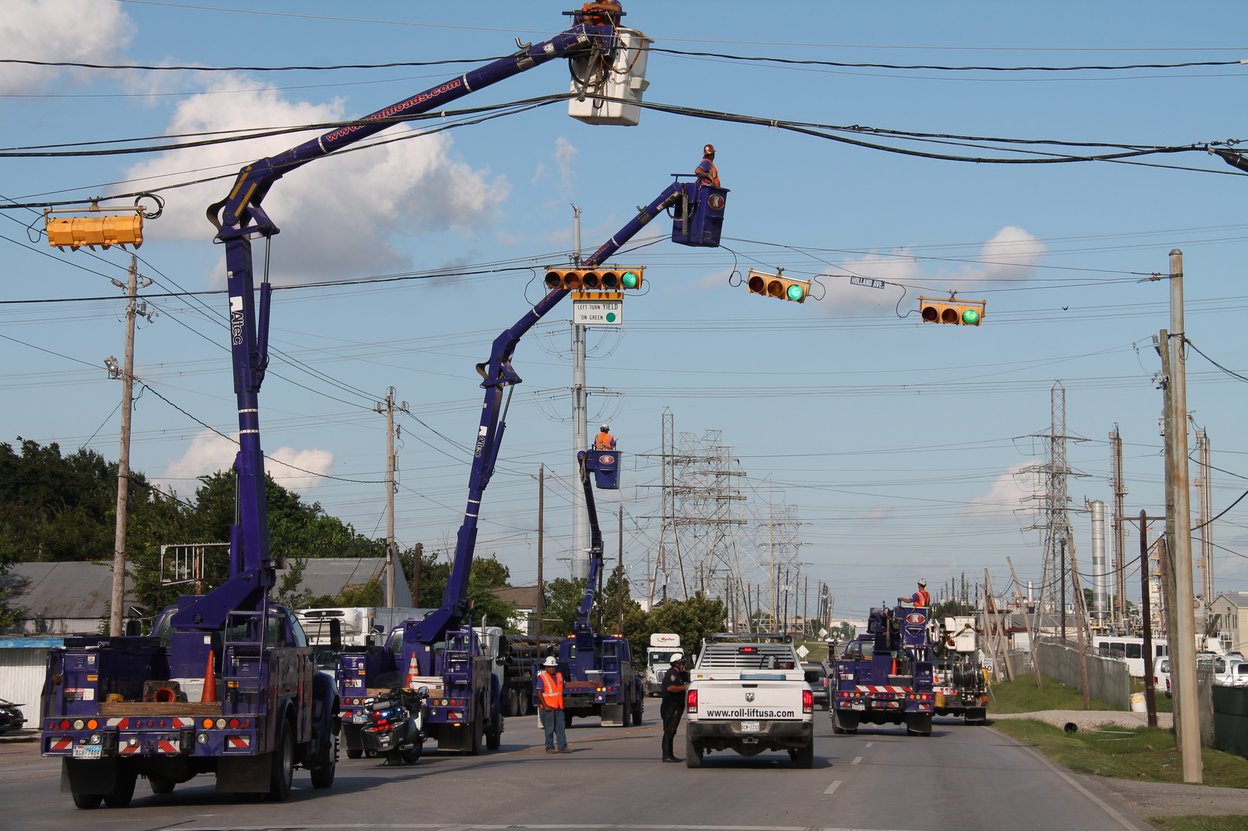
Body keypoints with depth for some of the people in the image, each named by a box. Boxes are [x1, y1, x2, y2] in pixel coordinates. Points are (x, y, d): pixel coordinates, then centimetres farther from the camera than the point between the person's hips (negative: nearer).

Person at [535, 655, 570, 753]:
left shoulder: (559, 676, 12)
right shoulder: (542, 677, -7)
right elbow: (539, 693, -11)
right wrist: (545, 706, -17)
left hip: (558, 707, 6)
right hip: (548, 707, -6)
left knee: (560, 728, 3)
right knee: (549, 729, -2)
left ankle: (562, 747, 3)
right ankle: (549, 748, 4)